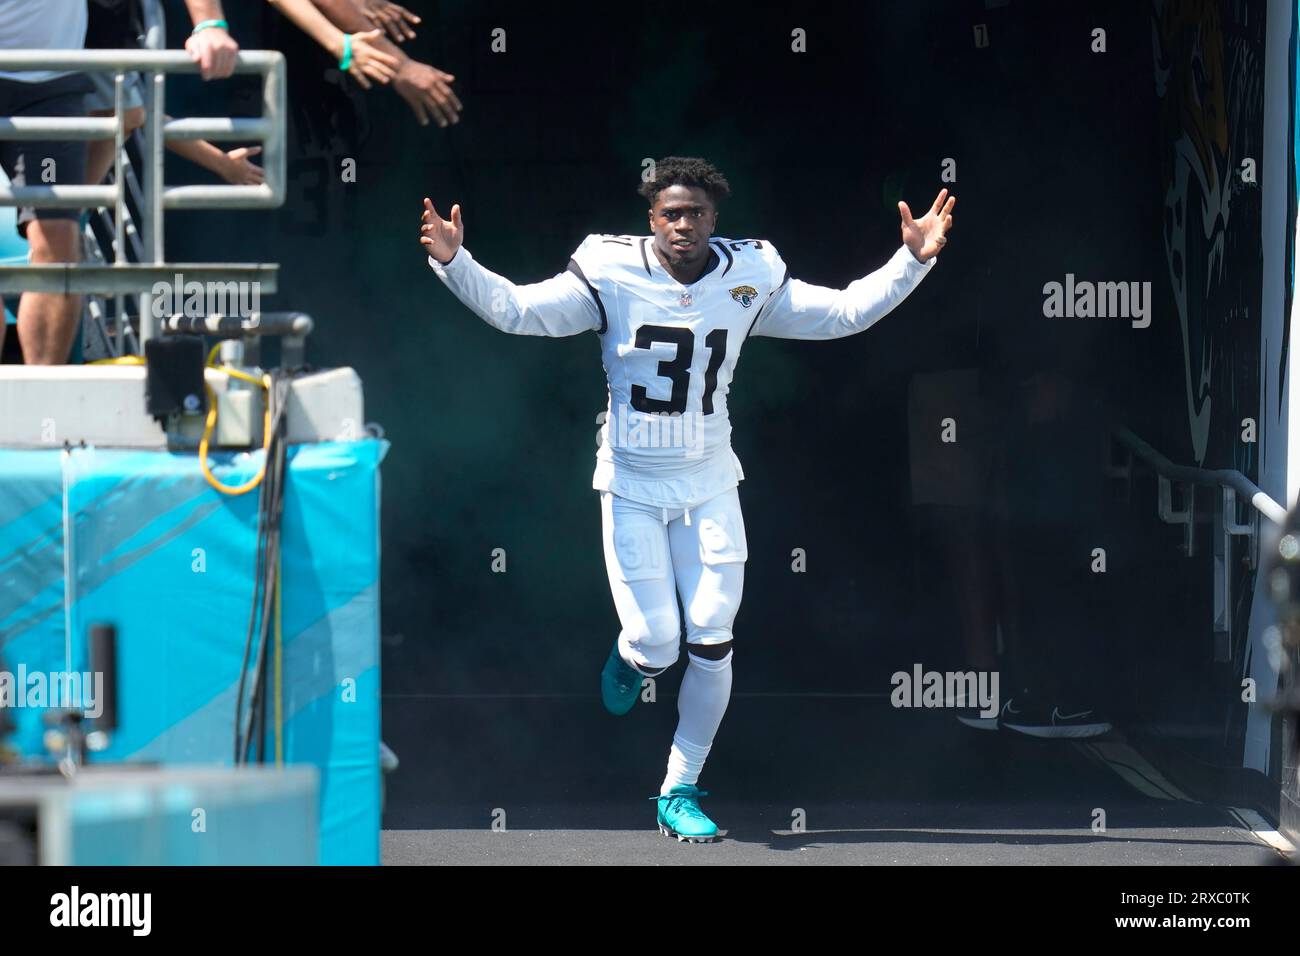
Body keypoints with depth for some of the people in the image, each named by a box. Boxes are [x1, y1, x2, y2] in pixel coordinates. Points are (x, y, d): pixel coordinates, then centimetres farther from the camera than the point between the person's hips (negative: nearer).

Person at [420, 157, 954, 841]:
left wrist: (913, 260, -5)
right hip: (632, 485, -2)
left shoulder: (749, 278, -2)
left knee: (712, 644, -3)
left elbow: (844, 312, 5)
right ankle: (631, 657, 32)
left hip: (709, 484, 3)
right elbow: (515, 310, -17)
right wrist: (453, 263, -32)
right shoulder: (611, 275, -12)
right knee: (657, 645, -8)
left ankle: (680, 792, 13)